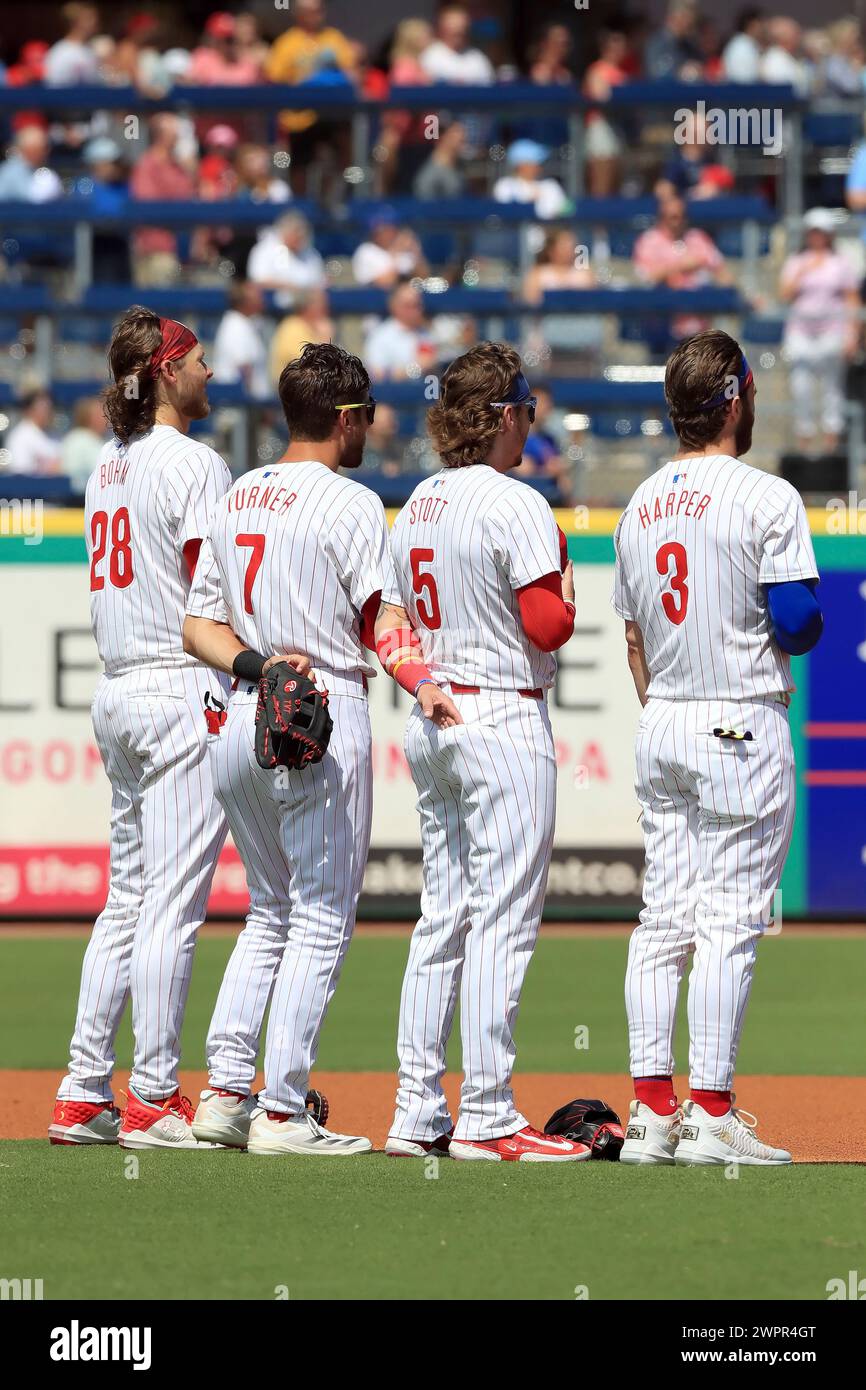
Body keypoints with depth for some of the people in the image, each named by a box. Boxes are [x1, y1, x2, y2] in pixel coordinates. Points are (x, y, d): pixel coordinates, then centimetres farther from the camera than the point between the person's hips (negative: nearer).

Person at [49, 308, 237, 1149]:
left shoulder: (108, 464, 15)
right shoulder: (192, 464, -10)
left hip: (116, 692, 8)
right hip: (185, 693, -8)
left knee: (127, 897, 12)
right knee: (173, 900, -6)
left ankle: (84, 1094, 11)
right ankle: (153, 1102, -5)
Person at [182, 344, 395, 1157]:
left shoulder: (237, 498, 13)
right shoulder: (349, 504, -9)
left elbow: (197, 624, 10)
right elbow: (383, 628, -14)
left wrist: (253, 663, -2)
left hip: (239, 722, 7)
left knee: (270, 914, 17)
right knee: (321, 921, -1)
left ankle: (224, 1093, 11)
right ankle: (281, 1113, -4)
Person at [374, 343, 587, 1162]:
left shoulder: (416, 508, 12)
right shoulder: (515, 507, -13)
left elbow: (389, 628, 12)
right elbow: (548, 627, -17)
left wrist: (425, 684, 2)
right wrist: (564, 589, 2)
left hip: (434, 723, 8)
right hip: (504, 723, -8)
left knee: (443, 914, 12)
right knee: (502, 919, -7)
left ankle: (417, 1112, 11)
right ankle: (485, 1118, -9)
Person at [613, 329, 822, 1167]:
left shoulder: (640, 506, 11)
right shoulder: (764, 498, -10)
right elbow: (794, 624, -15)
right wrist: (813, 627, 7)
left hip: (660, 724, 7)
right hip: (740, 723, -7)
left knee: (664, 917, 8)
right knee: (729, 919, -6)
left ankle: (652, 1109, 6)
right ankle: (710, 1112, -8)